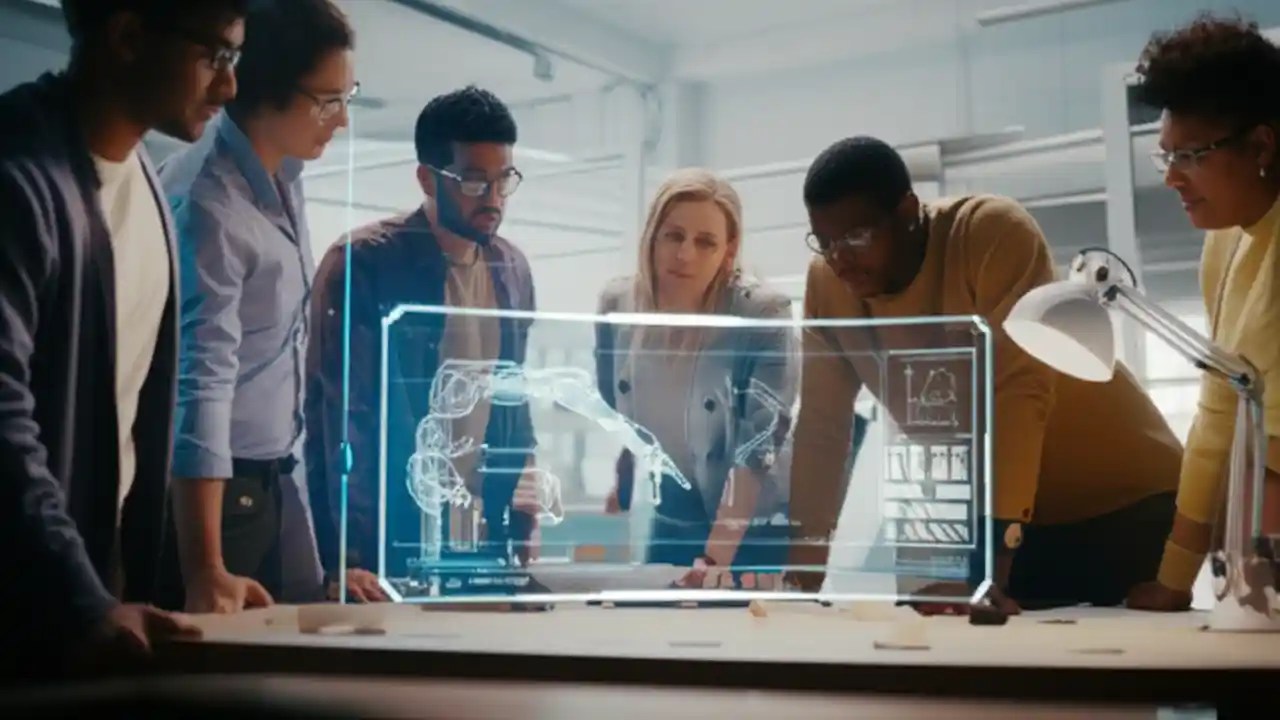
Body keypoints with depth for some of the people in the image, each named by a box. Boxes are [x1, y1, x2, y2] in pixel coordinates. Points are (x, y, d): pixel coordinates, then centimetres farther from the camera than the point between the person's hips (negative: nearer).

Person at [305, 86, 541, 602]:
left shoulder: (511, 269, 7)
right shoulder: (362, 263, -12)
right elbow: (338, 414, -15)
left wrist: (520, 514, 10)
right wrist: (344, 558, -19)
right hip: (390, 538, -5)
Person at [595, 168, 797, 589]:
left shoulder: (764, 316, -22)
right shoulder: (618, 305, -8)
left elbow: (759, 445, -24)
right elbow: (612, 423, 5)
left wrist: (715, 559, -28)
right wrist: (606, 520, 2)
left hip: (760, 531, -4)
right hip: (671, 522, 4)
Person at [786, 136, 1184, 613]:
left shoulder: (993, 232, -25)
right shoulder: (827, 282, -9)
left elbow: (1020, 394, -32)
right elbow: (820, 426, -6)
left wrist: (988, 569, -37)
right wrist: (803, 570, -14)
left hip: (1120, 499, -4)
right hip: (987, 512, 4)